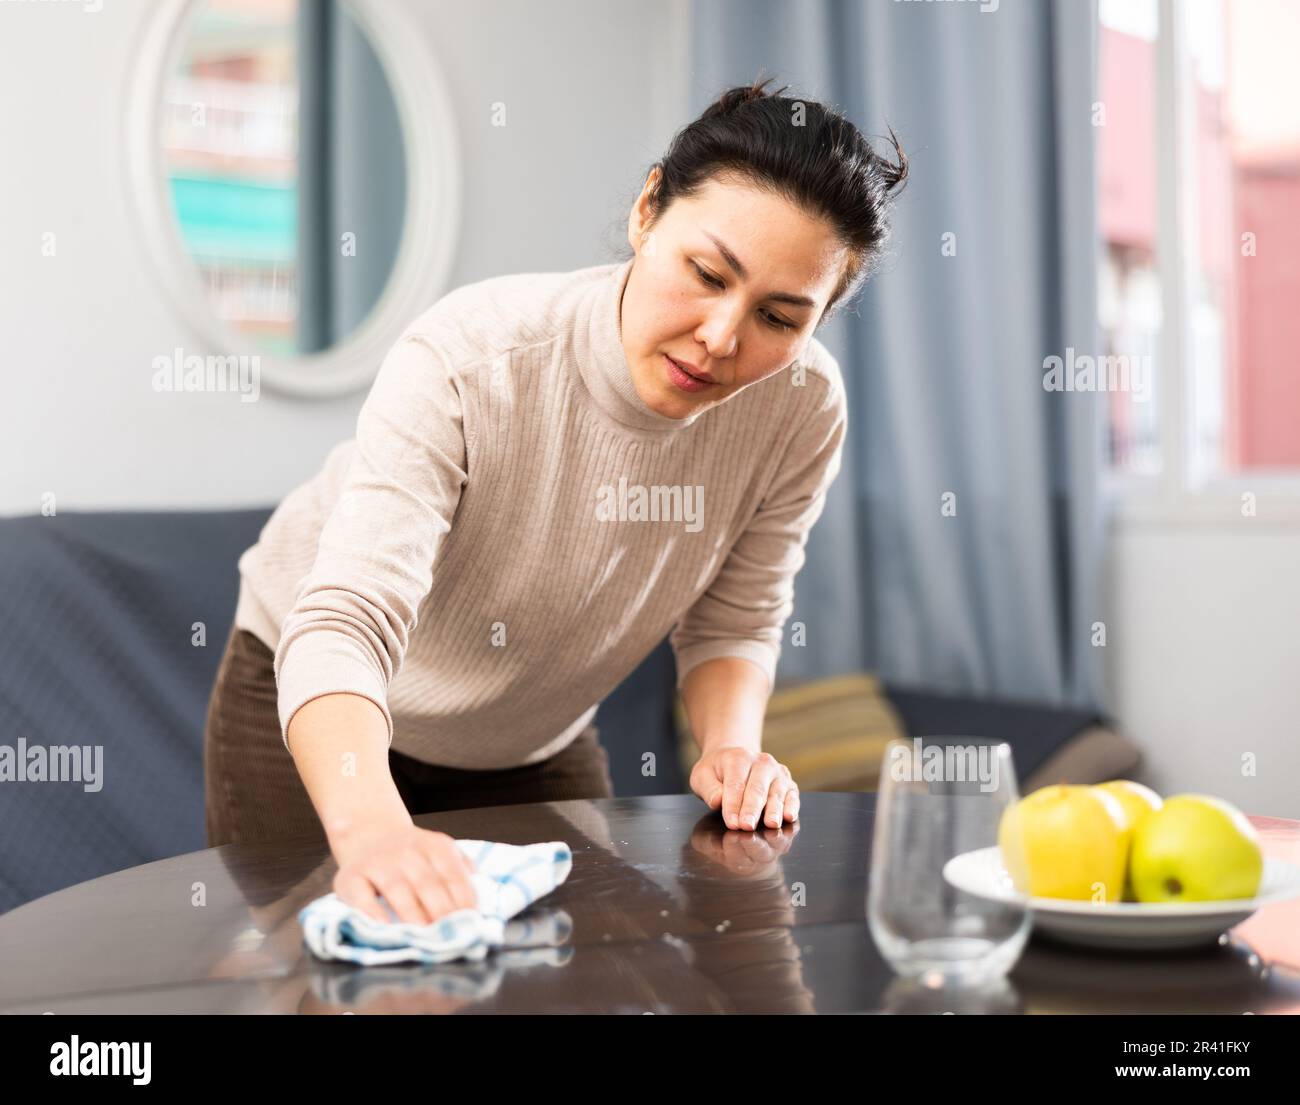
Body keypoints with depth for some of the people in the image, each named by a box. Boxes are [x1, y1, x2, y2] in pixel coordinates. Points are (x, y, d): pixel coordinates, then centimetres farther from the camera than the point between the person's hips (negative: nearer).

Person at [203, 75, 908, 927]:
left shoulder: (801, 408, -22)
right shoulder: (468, 361, -35)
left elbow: (731, 623, -7)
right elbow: (344, 623, -46)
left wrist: (733, 747, -27)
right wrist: (370, 826, -63)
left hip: (535, 748, 4)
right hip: (320, 724, -3)